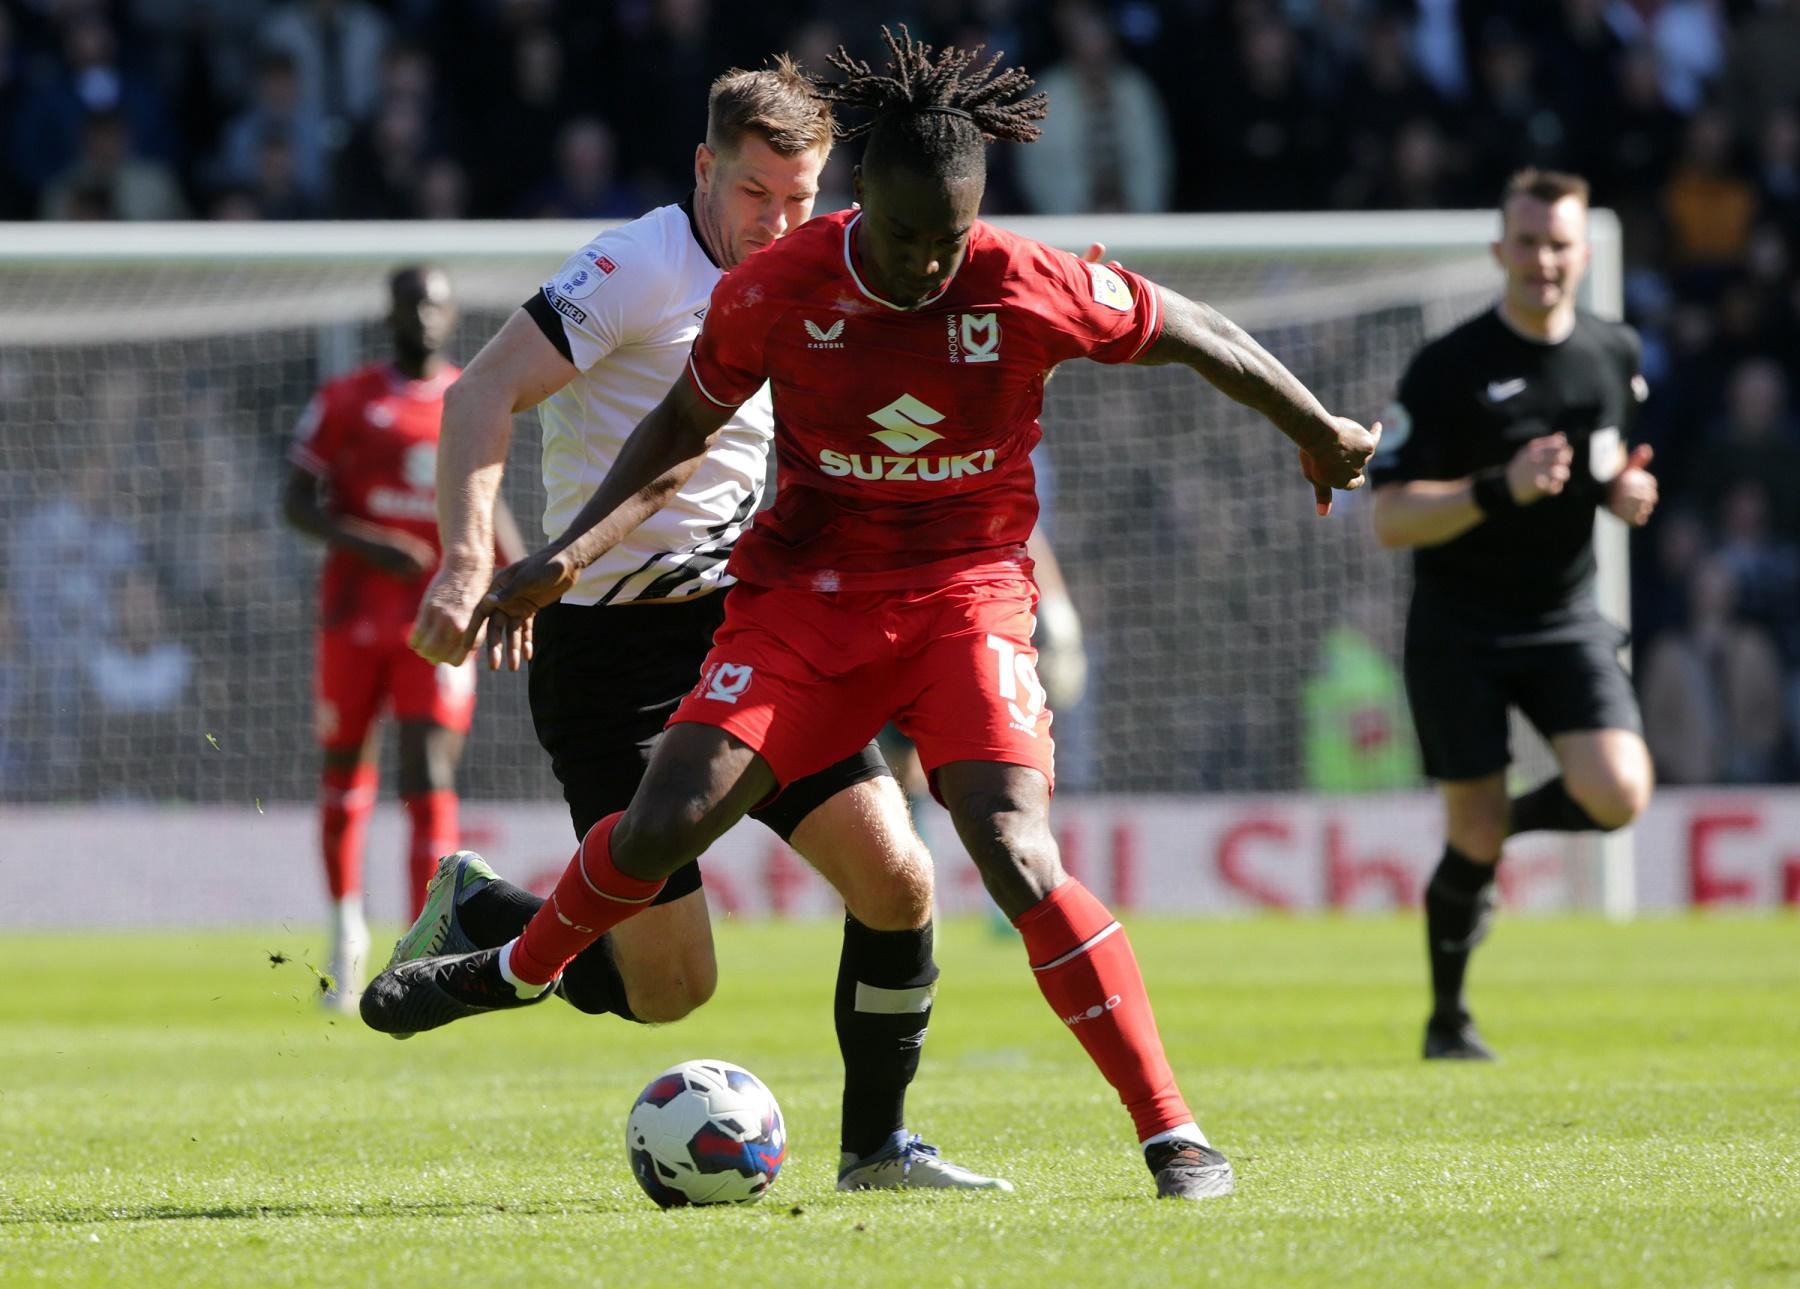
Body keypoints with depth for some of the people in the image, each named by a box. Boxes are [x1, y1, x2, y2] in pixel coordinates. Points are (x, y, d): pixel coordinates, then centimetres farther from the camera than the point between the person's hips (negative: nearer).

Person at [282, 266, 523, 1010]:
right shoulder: (345, 402, 2)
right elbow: (297, 502, 0)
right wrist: (370, 546, -16)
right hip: (356, 612, 0)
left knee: (430, 780, -11)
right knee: (345, 769, 8)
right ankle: (347, 927, 30)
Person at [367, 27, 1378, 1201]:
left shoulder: (1033, 291, -16)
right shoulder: (776, 292, -11)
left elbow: (1191, 335, 2)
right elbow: (688, 422, 6)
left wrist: (1321, 434, 16)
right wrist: (572, 550, -4)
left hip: (966, 597, -2)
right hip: (809, 589, 2)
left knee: (1020, 862, -22)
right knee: (663, 826, -12)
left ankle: (1173, 1134, -14)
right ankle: (525, 968, 21)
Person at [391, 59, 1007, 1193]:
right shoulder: (640, 268, -13)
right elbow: (482, 397, -22)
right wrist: (470, 561, -34)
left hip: (744, 633, 7)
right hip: (613, 660, -7)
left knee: (898, 881, -6)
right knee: (670, 989, -7)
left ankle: (876, 1147, 12)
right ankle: (474, 915, 21)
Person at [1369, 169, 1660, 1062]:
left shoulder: (1616, 354, 2)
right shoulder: (1447, 370, -13)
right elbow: (1391, 521, -16)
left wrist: (1626, 493, -2)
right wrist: (1501, 490, -30)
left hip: (1566, 620, 4)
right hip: (1458, 630, -4)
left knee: (1618, 796, -18)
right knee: (1475, 838, -2)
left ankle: (1518, 820, 17)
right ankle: (1448, 1022, 21)